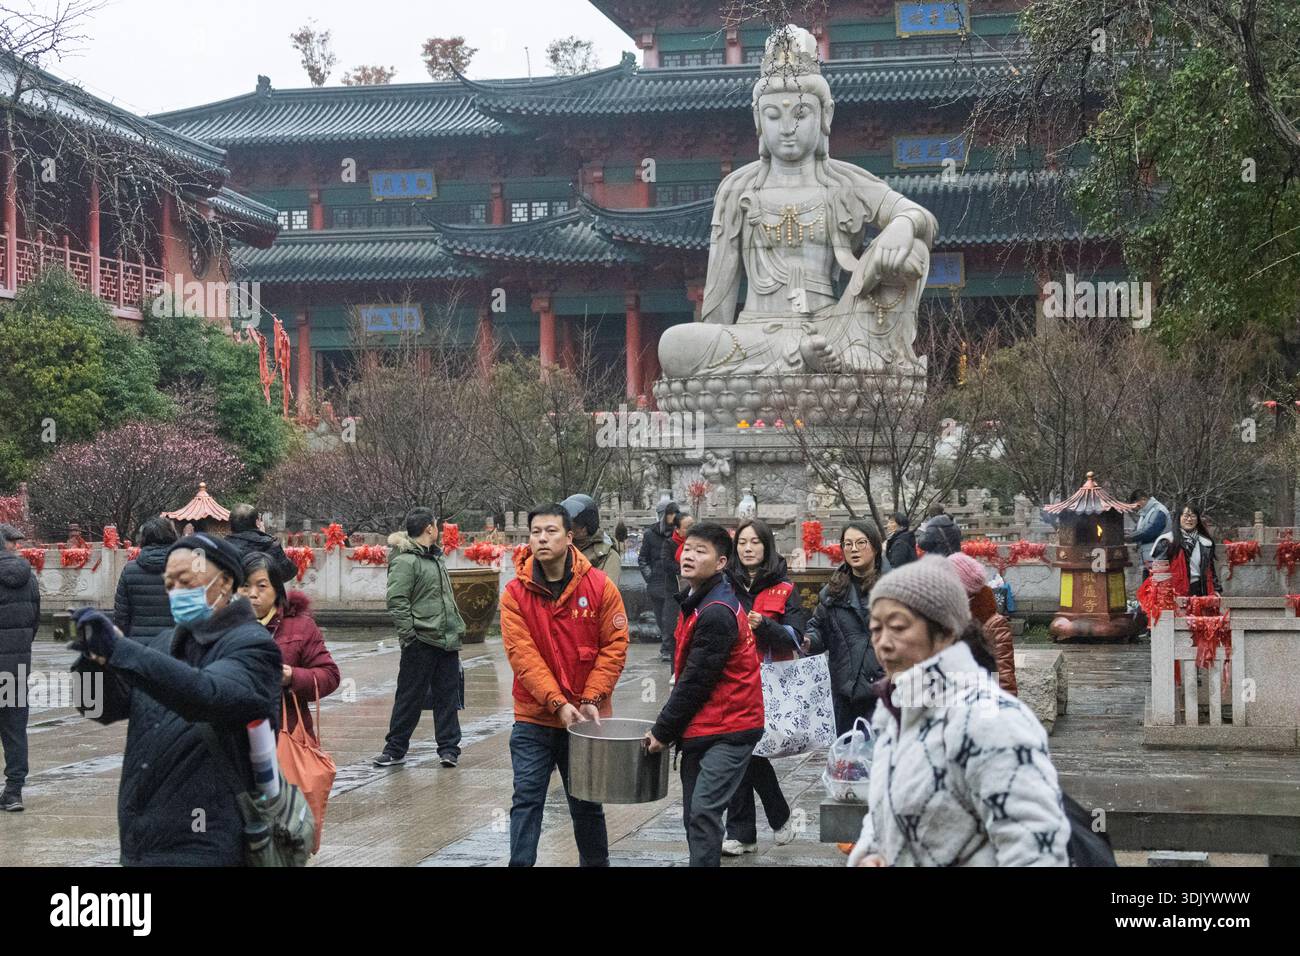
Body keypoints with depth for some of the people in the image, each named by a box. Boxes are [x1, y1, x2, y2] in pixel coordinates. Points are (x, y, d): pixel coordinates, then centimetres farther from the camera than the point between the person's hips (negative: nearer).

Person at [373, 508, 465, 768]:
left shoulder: (436, 556, 17)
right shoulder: (405, 561, -12)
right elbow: (396, 601, -18)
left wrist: (456, 627, 19)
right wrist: (409, 634, -20)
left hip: (447, 640, 8)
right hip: (421, 642, -8)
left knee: (448, 697, 9)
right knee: (409, 698, 1)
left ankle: (448, 749, 14)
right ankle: (395, 749, 11)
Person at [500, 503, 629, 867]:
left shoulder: (600, 587, -6)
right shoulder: (515, 593, -6)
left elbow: (614, 647, -5)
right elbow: (523, 655, -12)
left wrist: (591, 699, -13)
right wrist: (559, 703, -19)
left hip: (585, 719, 0)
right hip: (534, 718, 0)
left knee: (587, 804, 13)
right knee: (527, 799, -4)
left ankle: (595, 862, 29)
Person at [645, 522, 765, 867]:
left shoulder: (717, 613, -19)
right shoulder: (695, 600, 11)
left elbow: (696, 681, -17)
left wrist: (663, 731, -10)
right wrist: (670, 725, 11)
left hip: (728, 729, -10)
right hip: (698, 729, 10)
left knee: (703, 812, -16)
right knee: (693, 814, 11)